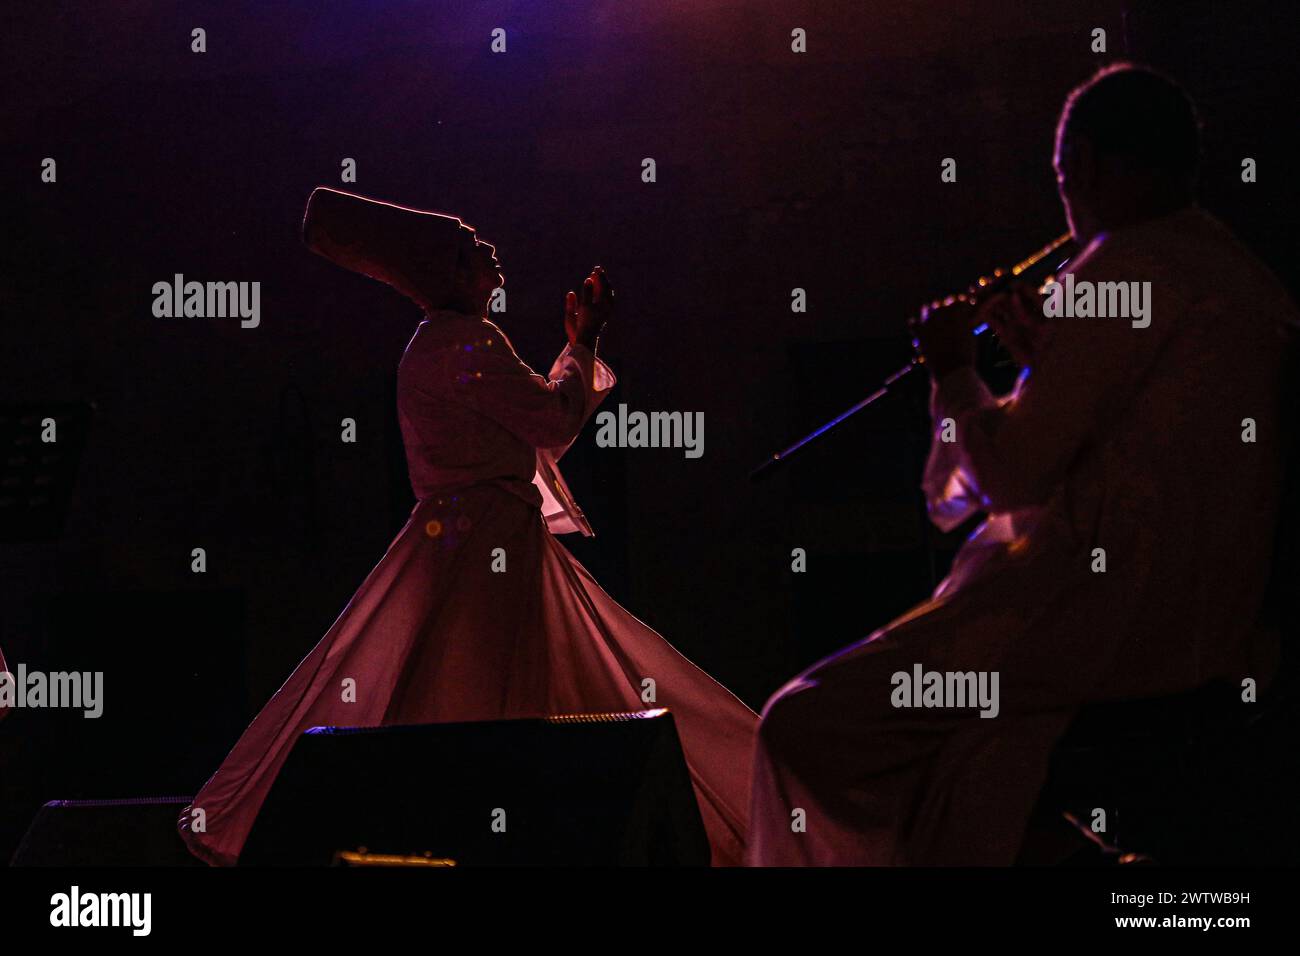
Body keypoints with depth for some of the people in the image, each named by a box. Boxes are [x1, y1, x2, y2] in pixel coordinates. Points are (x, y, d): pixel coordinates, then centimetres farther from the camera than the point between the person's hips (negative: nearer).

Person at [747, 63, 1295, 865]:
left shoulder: (1127, 266, -14)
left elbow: (1010, 474, -15)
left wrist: (954, 370, 2)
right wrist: (1039, 343, 27)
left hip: (1111, 610, -10)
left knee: (802, 729, -9)